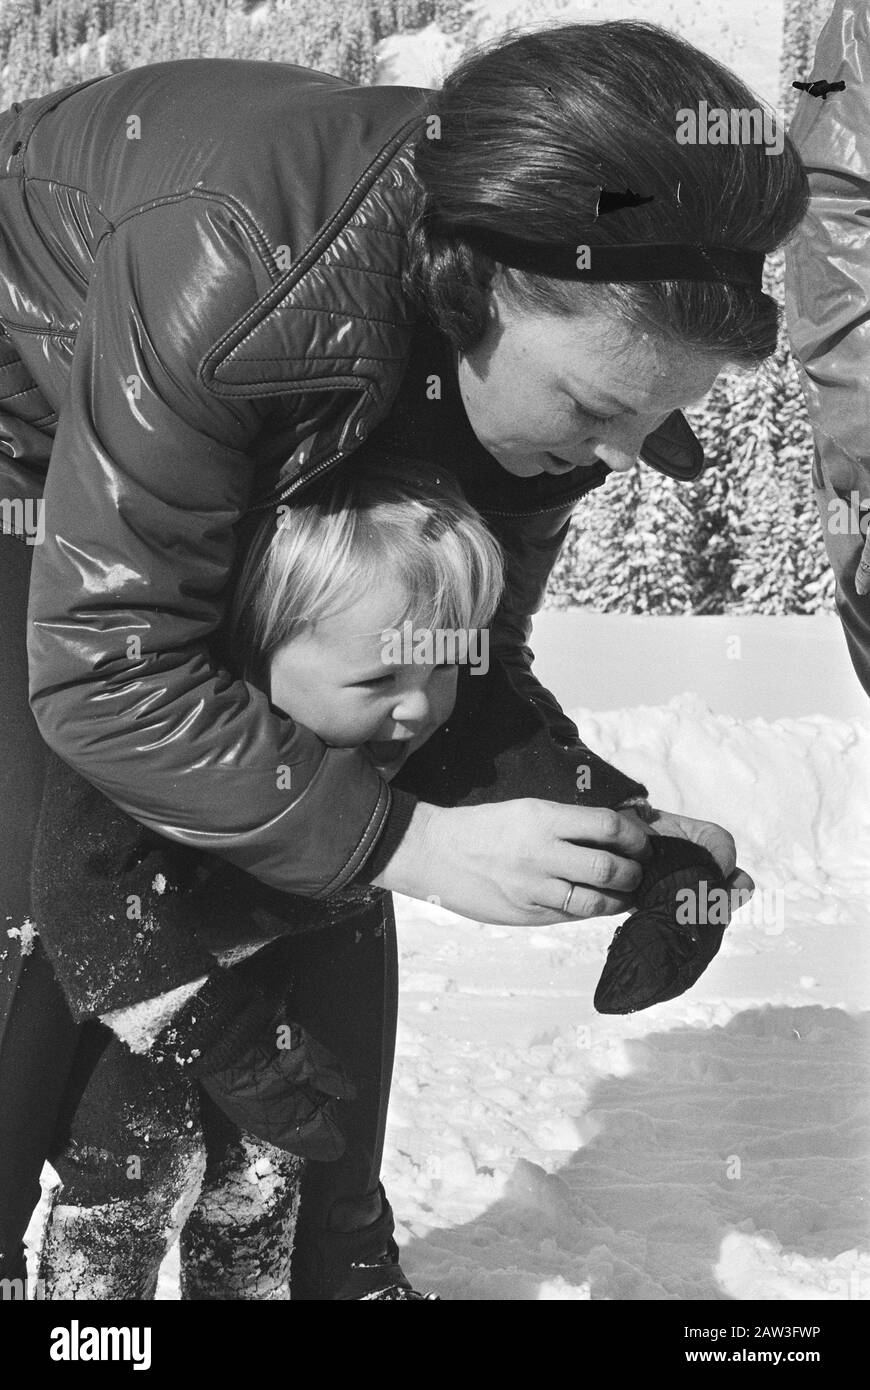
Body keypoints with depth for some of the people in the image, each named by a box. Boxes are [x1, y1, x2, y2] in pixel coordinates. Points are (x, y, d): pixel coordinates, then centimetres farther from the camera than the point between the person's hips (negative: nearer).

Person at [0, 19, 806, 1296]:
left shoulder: (547, 347, -21)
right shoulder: (231, 269, -42)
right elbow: (105, 672, -39)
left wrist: (612, 823, -25)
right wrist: (410, 842, -42)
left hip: (250, 482, 5)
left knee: (332, 854, -2)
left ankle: (338, 1254, 16)